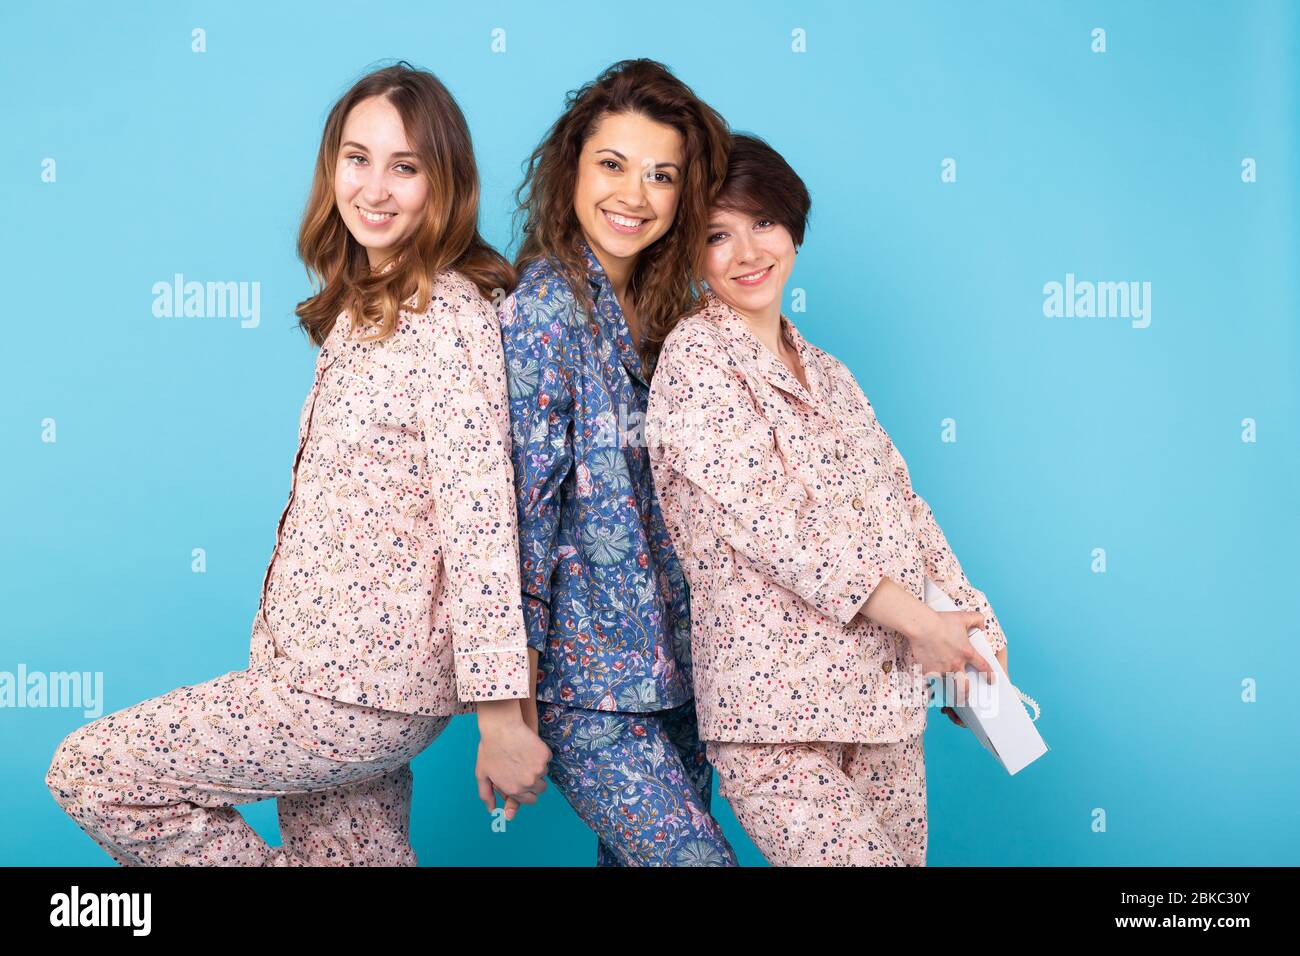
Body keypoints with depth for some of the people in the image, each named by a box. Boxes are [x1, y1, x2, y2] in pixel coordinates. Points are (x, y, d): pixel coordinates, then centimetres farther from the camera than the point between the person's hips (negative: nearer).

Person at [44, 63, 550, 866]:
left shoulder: (449, 315, -16)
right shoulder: (360, 306, 13)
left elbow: (479, 520, -21)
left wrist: (502, 716, -21)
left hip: (361, 691, -8)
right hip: (332, 666, 8)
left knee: (88, 772, 0)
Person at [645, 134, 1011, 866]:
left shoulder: (826, 372, 16)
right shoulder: (694, 357, -7)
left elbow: (902, 501, 16)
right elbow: (764, 517, -16)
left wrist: (970, 622, 3)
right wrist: (916, 619, -14)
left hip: (887, 692, 7)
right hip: (777, 706, -7)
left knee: (905, 853, 9)